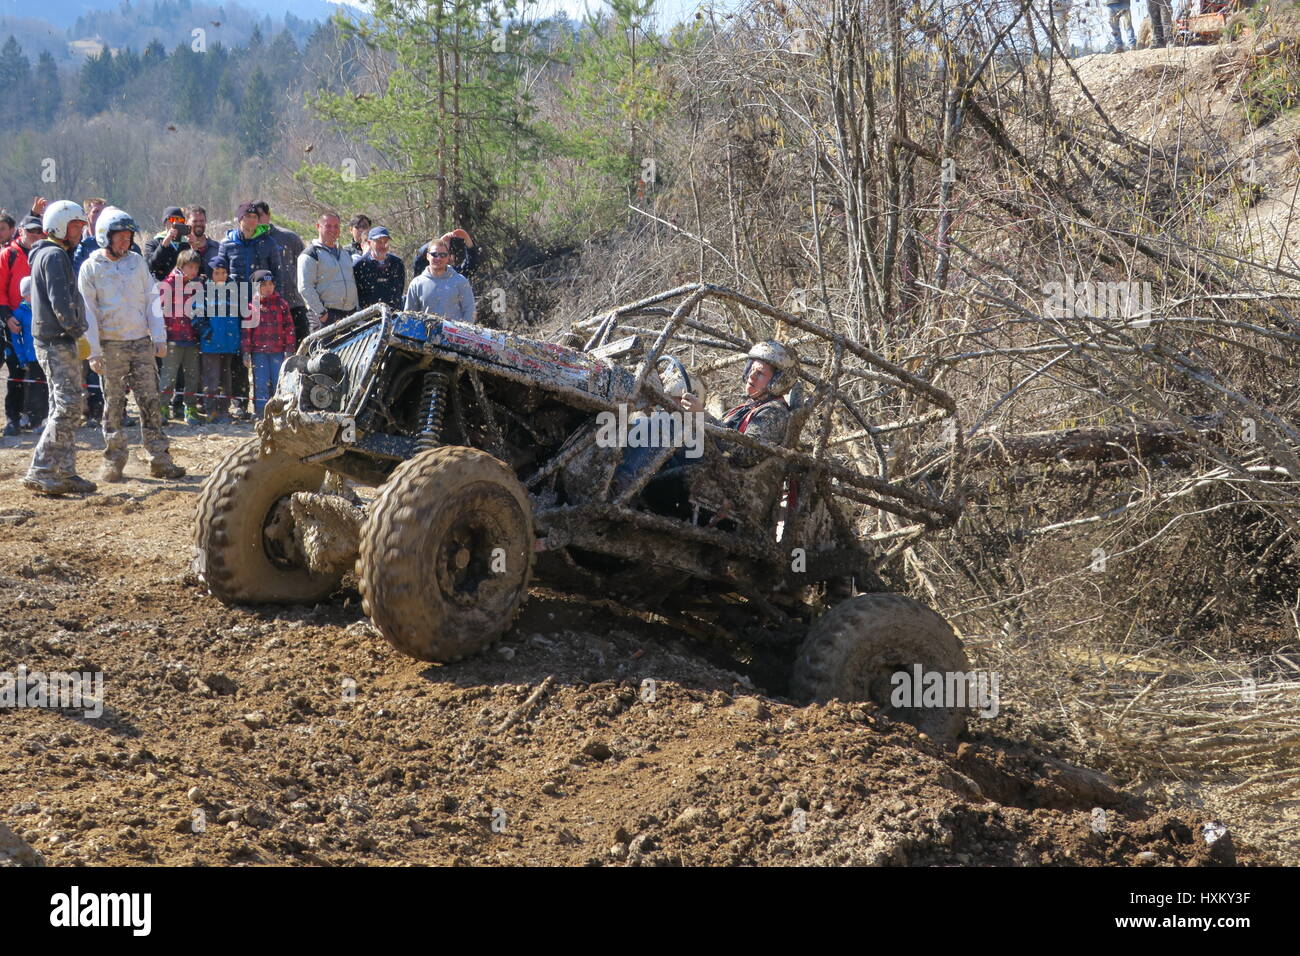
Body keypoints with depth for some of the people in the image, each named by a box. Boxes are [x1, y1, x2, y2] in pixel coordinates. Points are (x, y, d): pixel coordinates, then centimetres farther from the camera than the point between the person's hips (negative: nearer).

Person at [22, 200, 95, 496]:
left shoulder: (53, 254, 20)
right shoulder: (54, 255, -11)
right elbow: (60, 300, -19)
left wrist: (74, 329, 14)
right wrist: (75, 328, -11)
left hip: (57, 341, 10)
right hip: (57, 342, -10)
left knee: (65, 408, 10)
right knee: (68, 406, -12)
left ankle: (64, 473, 12)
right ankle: (40, 473, -12)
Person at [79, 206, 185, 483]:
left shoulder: (137, 261, 6)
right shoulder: (91, 268, -3)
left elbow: (151, 300, 9)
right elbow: (88, 313, -4)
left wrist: (159, 337, 2)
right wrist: (93, 352, -9)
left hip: (142, 342, 2)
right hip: (111, 345, -2)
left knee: (150, 400, 1)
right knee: (114, 403, 3)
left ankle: (159, 459, 4)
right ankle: (113, 461, 11)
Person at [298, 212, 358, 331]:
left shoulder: (345, 253, 24)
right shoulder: (310, 255, -1)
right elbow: (305, 288, -10)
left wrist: (357, 312, 16)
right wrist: (321, 313, -16)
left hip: (349, 314, 7)